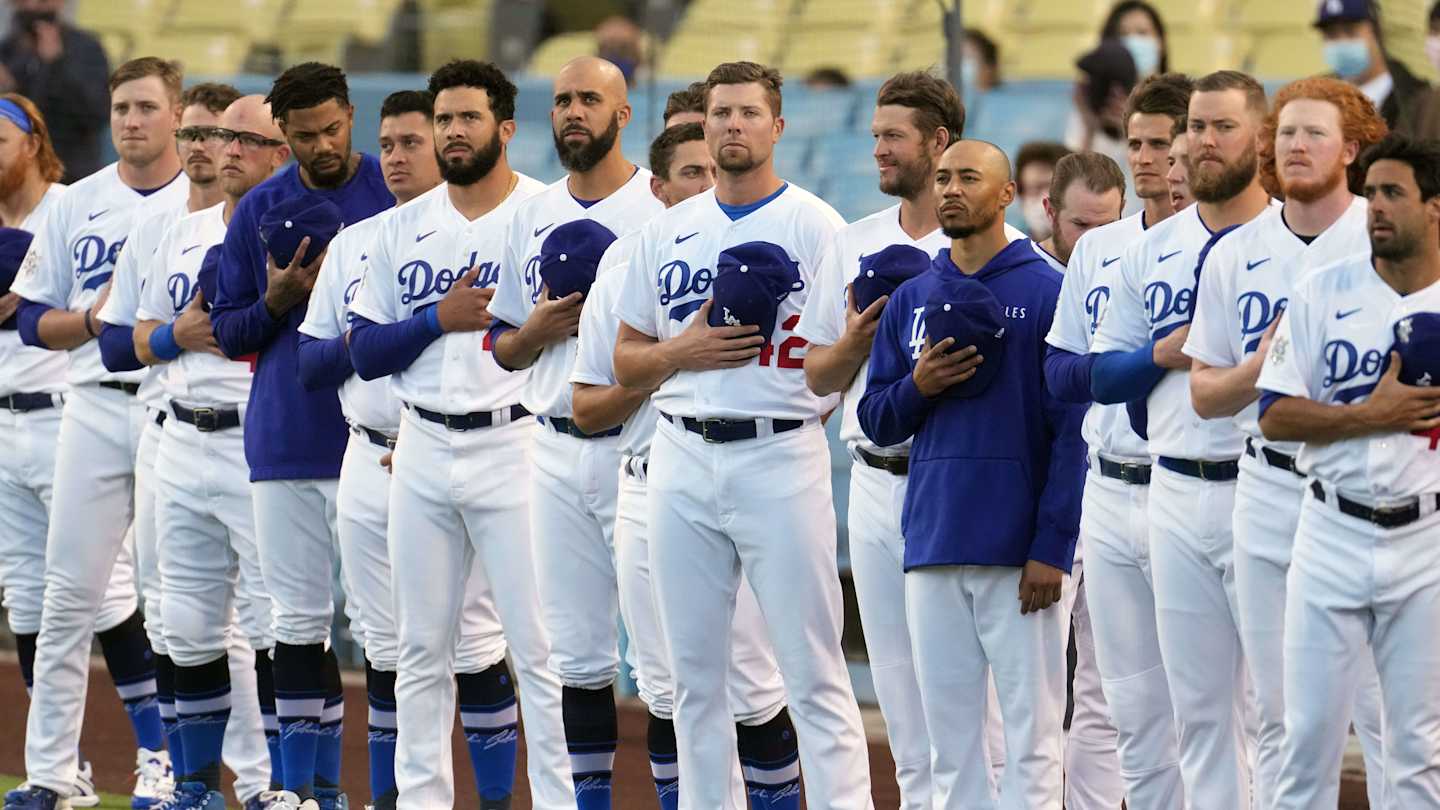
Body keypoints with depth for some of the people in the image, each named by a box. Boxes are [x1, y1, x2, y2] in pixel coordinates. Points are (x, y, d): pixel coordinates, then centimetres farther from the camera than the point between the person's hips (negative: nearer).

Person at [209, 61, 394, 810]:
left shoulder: (396, 194, 0)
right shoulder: (257, 211, 9)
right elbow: (228, 333, 11)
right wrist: (277, 301, -8)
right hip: (284, 441, 3)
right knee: (298, 616, 6)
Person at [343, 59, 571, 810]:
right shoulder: (403, 228, 10)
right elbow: (366, 352, 6)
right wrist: (442, 318, -7)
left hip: (512, 445, -5)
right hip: (421, 452, 5)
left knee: (537, 646, -7)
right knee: (421, 648, 10)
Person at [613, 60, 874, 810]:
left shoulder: (815, 225, 1)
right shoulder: (666, 232, 13)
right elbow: (626, 363, 14)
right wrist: (686, 350, -5)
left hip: (782, 458, -4)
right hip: (683, 459, 4)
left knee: (812, 671, -7)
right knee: (693, 669, 8)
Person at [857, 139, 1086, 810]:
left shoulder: (1047, 292, -2)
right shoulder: (910, 300, 14)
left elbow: (1072, 430, -7)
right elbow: (878, 423, 15)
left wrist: (1052, 547, -13)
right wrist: (918, 387, -7)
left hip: (1020, 549, -5)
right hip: (932, 549, 5)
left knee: (1031, 733, -5)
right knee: (949, 737, 7)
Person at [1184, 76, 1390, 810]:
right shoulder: (1235, 254, 10)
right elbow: (1204, 393, 13)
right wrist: (1259, 369, -7)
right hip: (1268, 494, 4)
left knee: (1384, 711, -7)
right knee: (1278, 716, 9)